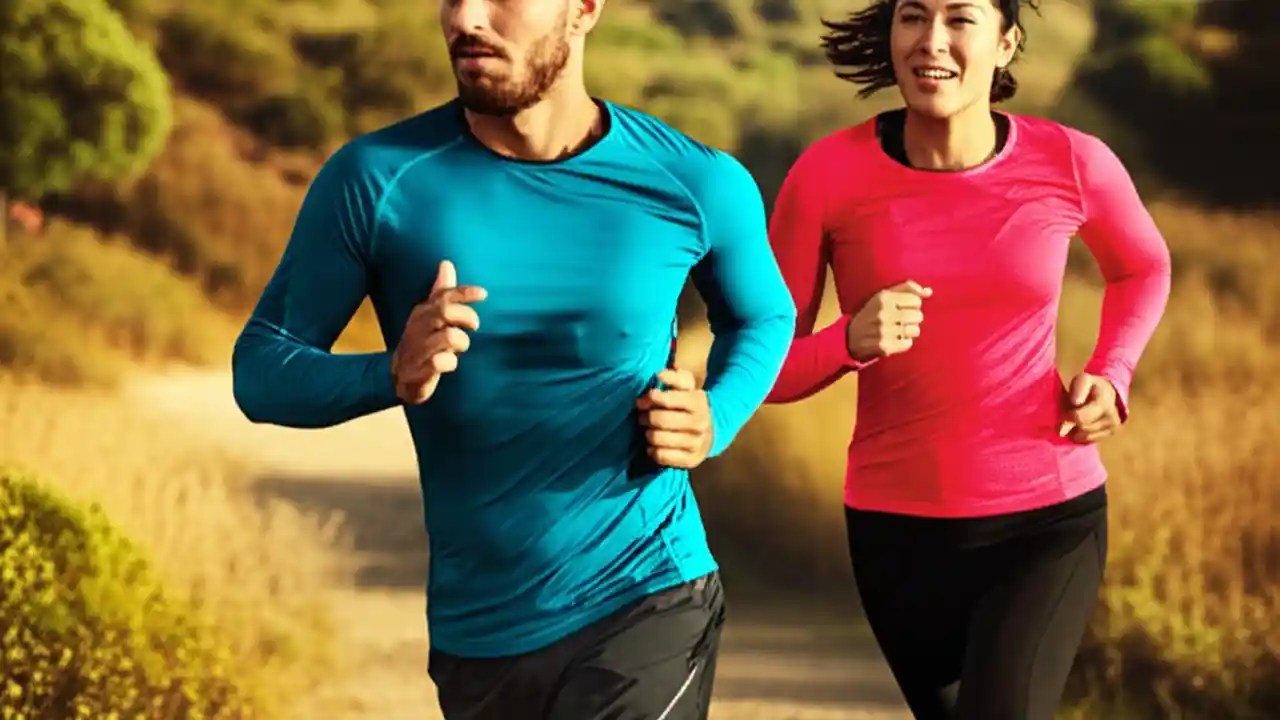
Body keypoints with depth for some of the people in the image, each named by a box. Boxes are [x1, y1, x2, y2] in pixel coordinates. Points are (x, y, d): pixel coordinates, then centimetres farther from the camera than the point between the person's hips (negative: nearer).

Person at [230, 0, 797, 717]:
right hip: (477, 629, 2)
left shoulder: (696, 183, -5)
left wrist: (716, 423, -5)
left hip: (651, 602, -2)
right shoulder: (376, 178, -8)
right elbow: (260, 369, -4)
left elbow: (765, 317, 16)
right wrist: (391, 375, -25)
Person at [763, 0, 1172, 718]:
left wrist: (1111, 376, -2)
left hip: (1049, 517, -1)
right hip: (898, 525, 1)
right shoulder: (828, 173, -12)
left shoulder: (1072, 163, -9)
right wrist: (851, 341, -25)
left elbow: (1143, 267, 15)